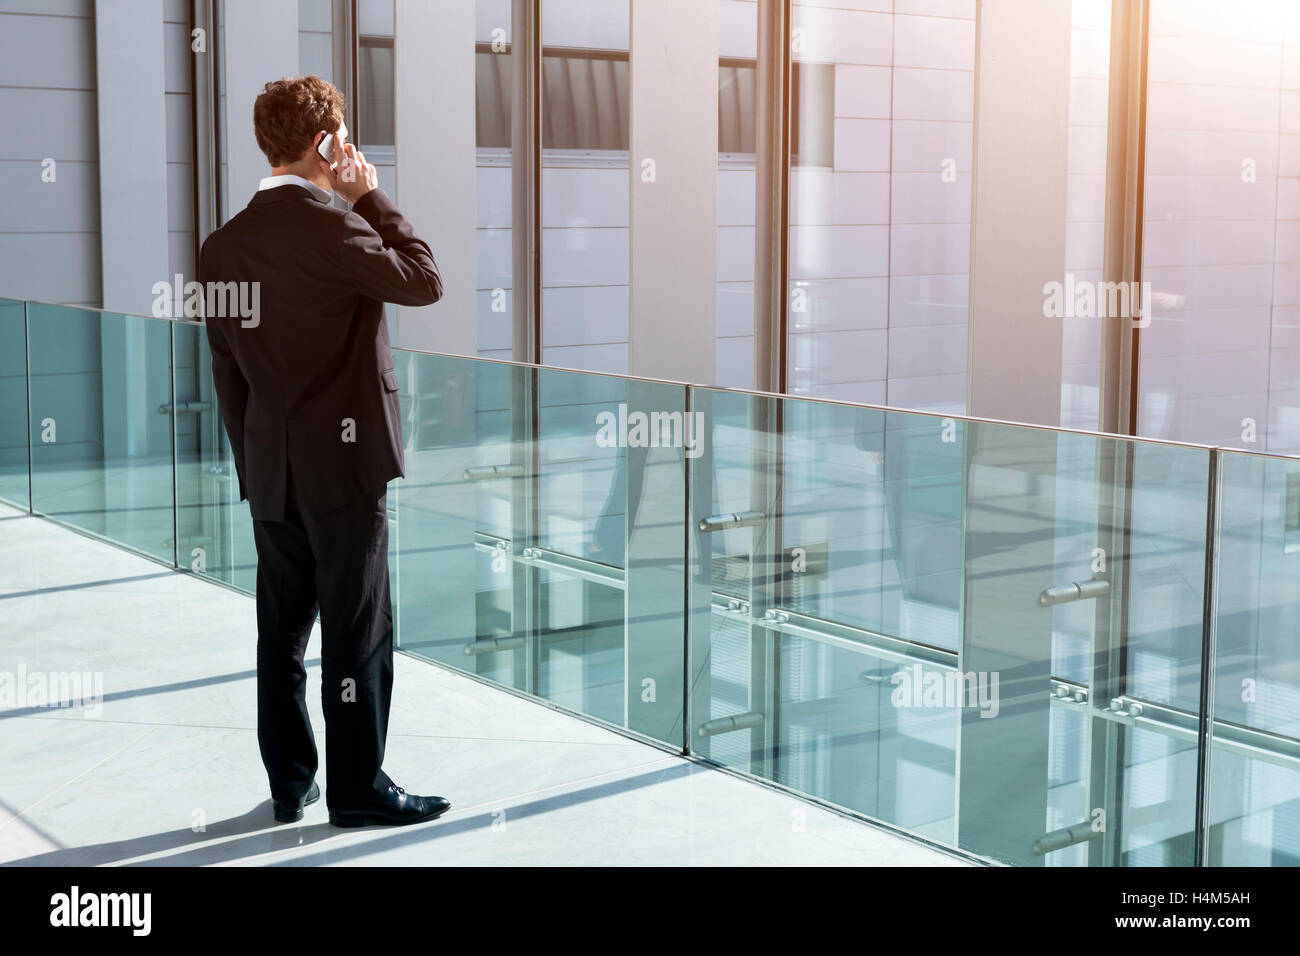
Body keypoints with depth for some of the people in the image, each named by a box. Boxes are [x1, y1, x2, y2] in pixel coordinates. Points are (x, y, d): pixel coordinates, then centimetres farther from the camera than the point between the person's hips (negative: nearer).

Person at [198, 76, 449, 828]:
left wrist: (253, 461, 18)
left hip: (269, 468, 7)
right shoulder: (325, 224, -15)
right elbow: (425, 281, -10)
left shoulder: (224, 244, 8)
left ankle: (290, 783, 20)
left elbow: (226, 370, 11)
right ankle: (358, 787, 8)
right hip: (344, 458, -7)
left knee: (283, 627, 12)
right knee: (358, 627, 1)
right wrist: (372, 196, -3)